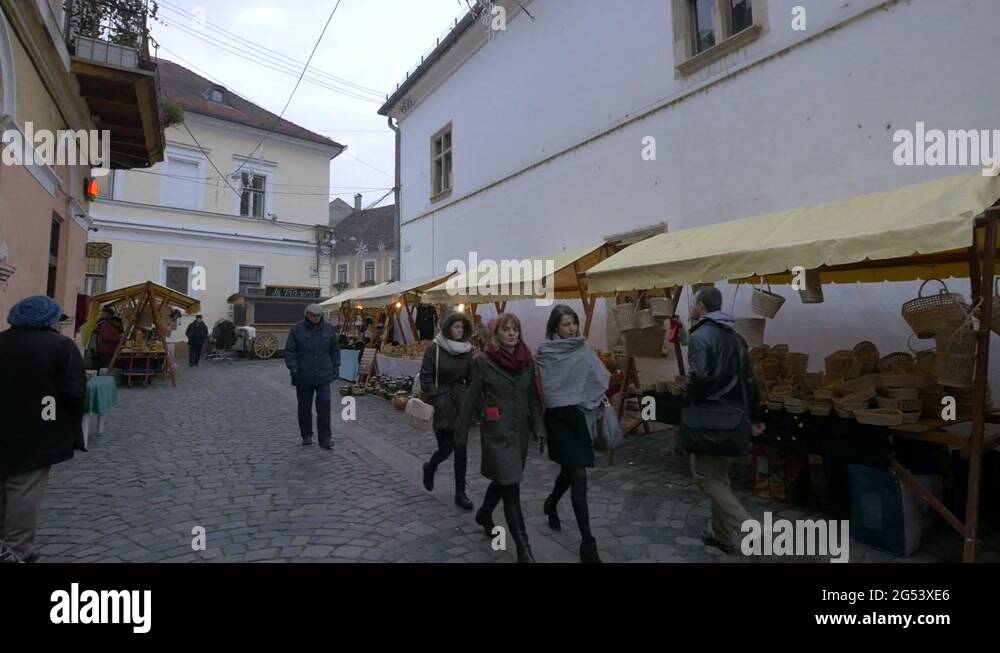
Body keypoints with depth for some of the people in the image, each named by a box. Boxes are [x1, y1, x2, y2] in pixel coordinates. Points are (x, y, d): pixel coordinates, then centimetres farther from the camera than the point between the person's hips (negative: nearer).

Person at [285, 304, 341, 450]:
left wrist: (336, 367, 8)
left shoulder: (328, 328, 2)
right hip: (303, 376, 0)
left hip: (323, 375, 1)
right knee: (305, 406, 9)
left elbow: (335, 349, 9)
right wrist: (293, 368, -11)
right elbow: (289, 351, -3)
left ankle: (325, 439, -2)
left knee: (324, 405, -6)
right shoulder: (297, 329, -4)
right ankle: (306, 435, 25)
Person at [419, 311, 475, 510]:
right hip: (442, 406, -3)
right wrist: (434, 399, -10)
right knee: (446, 447, -3)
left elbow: (471, 379, 7)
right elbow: (425, 378, -5)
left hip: (460, 403, 4)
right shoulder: (434, 349, -6)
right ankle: (430, 468, 33)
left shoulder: (467, 350, 4)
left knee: (461, 450, 6)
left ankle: (460, 493, 18)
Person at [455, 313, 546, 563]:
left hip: (520, 431, 5)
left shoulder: (527, 361, 2)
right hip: (497, 432, -5)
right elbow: (471, 399, -6)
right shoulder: (484, 361, -11)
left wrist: (539, 427, 0)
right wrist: (461, 433, -2)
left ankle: (484, 515, 48)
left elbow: (533, 397, 8)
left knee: (502, 480, 21)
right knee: (511, 489, -7)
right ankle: (524, 550, 2)